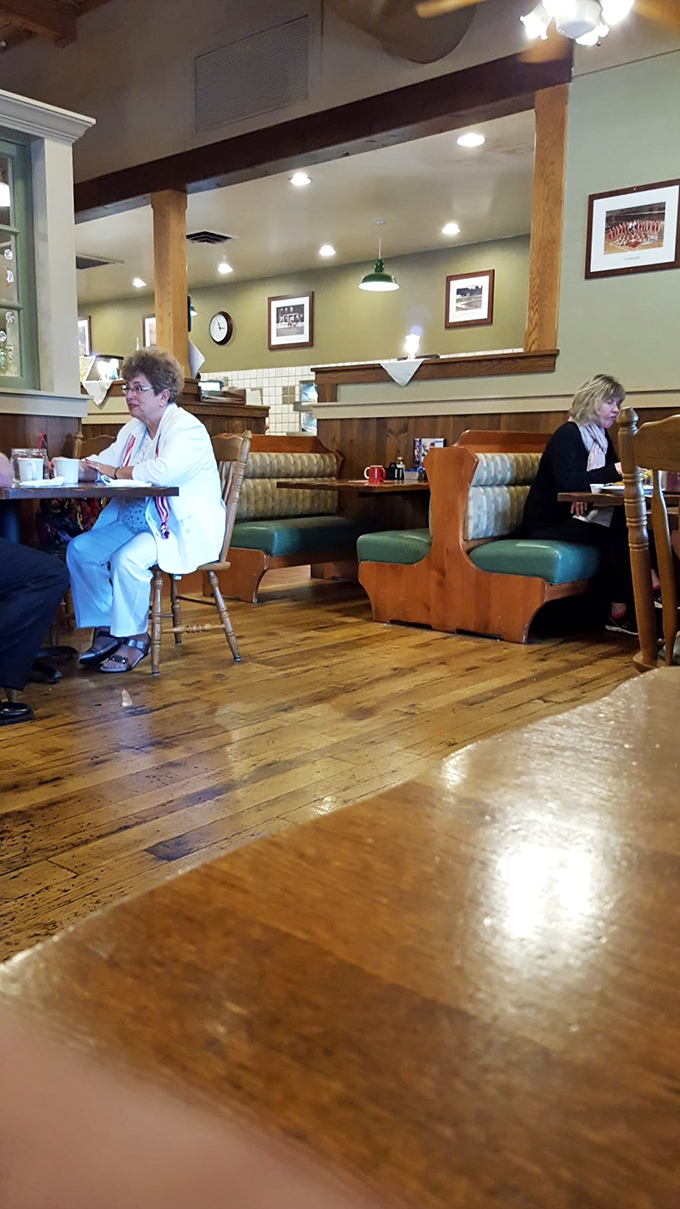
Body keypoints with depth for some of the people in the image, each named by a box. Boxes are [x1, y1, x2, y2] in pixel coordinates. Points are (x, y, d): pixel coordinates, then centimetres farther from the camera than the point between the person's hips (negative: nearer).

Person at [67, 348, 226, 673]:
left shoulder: (187, 428, -13)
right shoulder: (133, 429, 16)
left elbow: (162, 472, -31)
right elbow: (99, 467, 12)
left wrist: (115, 472, -17)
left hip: (184, 529, -9)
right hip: (139, 521, 9)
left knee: (128, 559, -31)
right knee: (79, 549, -6)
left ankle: (134, 637, -11)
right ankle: (105, 629, 3)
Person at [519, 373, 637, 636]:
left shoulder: (601, 436, 14)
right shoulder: (567, 434, -11)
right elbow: (569, 482, -26)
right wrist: (613, 470, -28)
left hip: (576, 516, 7)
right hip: (548, 522, -7)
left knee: (627, 524, -20)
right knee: (615, 532, -27)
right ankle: (619, 613, -20)